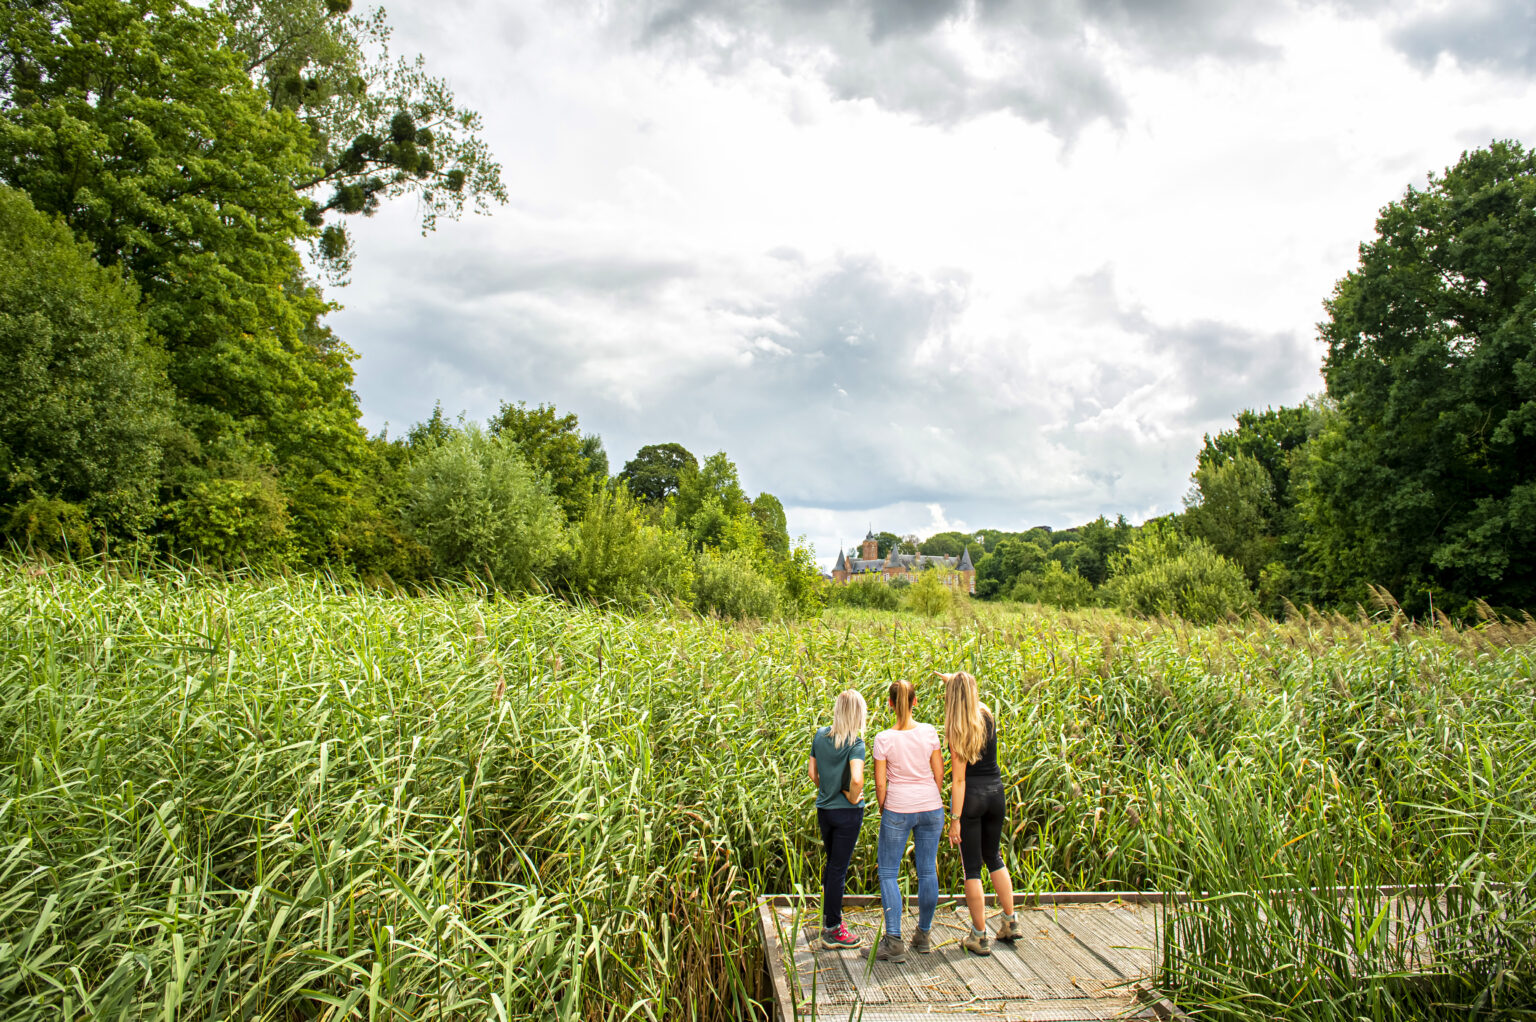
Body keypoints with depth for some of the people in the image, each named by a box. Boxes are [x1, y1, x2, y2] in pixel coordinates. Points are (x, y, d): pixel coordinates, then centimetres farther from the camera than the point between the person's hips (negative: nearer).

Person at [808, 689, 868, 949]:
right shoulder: (855, 743, -19)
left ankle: (829, 916, 37)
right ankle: (832, 931, 13)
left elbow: (813, 773, 7)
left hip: (823, 809, 6)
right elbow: (856, 779, -31)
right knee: (838, 869, 4)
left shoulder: (820, 735, -1)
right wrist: (852, 798, -14)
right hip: (847, 813, -6)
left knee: (831, 864, 23)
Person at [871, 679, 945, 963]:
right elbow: (939, 774, 1)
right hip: (930, 806, 3)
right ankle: (923, 936, 24)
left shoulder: (884, 739, -11)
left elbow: (880, 782, -7)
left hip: (897, 809, -3)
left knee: (888, 873, 6)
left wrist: (884, 812, 8)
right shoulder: (929, 732, -4)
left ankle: (894, 942, -1)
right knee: (928, 871, 14)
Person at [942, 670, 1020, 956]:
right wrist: (956, 682, 24)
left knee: (972, 867, 4)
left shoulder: (956, 729, -16)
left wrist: (955, 819, -14)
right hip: (995, 792, 6)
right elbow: (975, 703, 27)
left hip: (970, 796, -6)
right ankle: (1010, 922, 29)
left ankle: (979, 937, 10)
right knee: (994, 857, 24)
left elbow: (959, 778, -17)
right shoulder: (988, 716, 0)